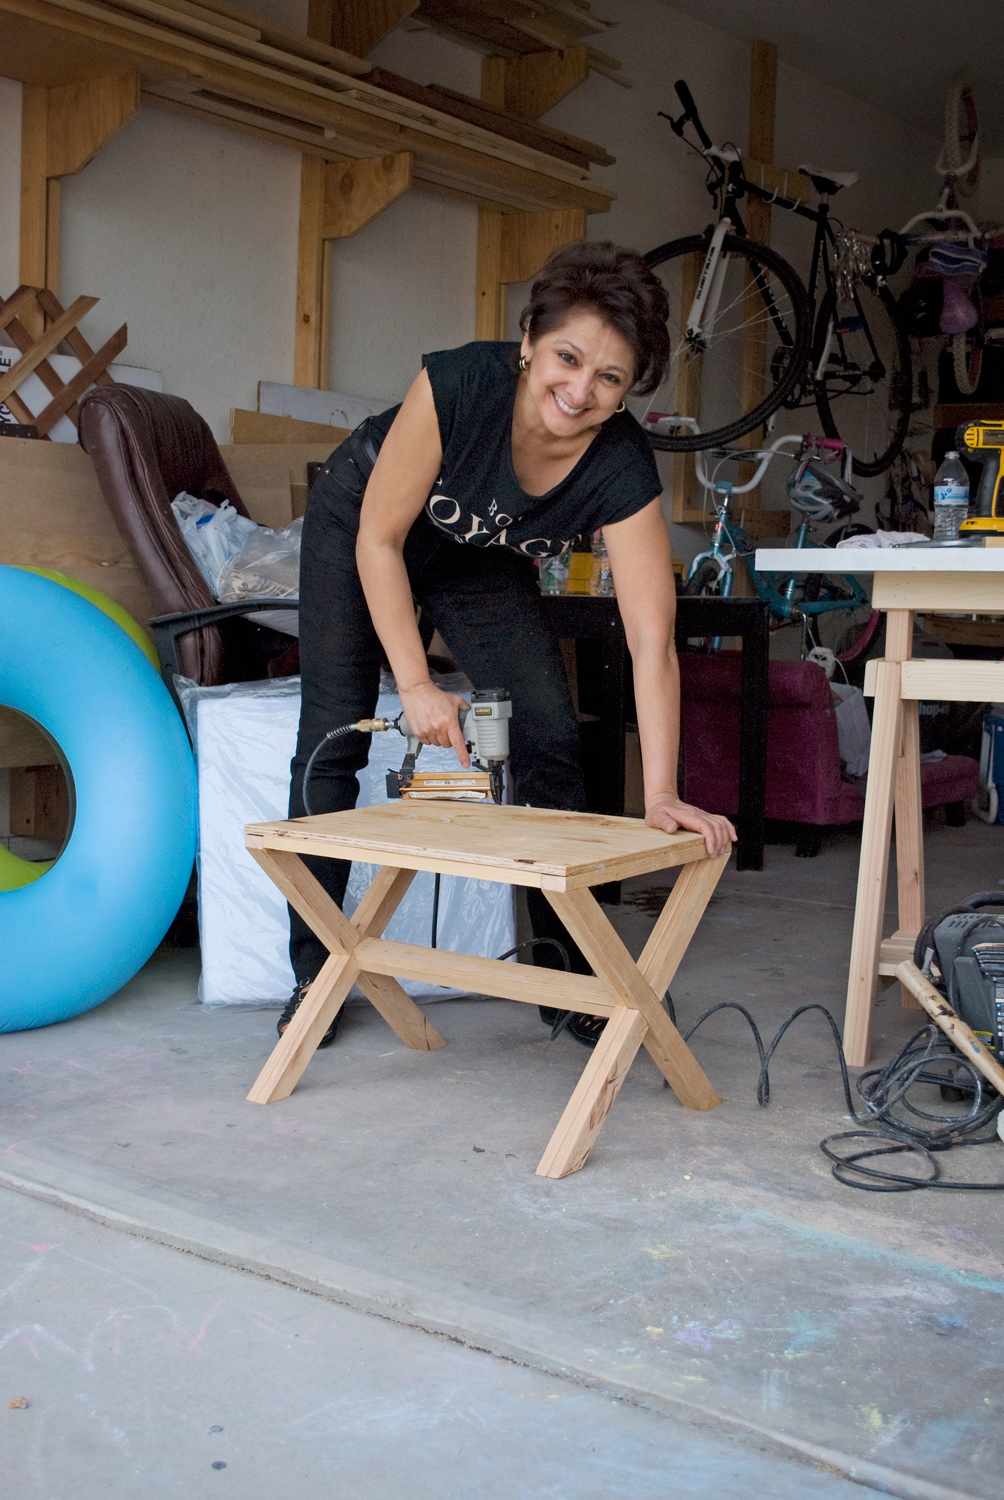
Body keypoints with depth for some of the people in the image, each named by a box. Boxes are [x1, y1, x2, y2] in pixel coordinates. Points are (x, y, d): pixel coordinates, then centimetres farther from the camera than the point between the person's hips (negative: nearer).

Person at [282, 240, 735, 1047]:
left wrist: (661, 794, -42)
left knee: (550, 744, -9)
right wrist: (417, 685, -29)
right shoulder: (460, 383, -37)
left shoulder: (623, 469, -32)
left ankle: (567, 978, 6)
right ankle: (313, 975, 9)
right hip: (359, 524, -2)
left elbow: (653, 643, -34)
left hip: (484, 562, 2)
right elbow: (379, 539, -27)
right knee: (334, 737, -6)